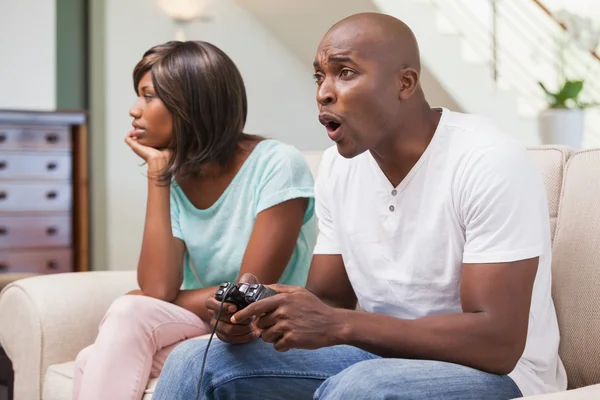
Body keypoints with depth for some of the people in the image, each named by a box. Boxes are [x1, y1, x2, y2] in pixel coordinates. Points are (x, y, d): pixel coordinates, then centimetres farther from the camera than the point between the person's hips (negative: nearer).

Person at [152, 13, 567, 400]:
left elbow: (498, 343, -25)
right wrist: (257, 307, -17)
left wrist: (338, 326, -31)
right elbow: (328, 302, 5)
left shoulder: (490, 163, -21)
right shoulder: (337, 165, 1)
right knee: (196, 362, -8)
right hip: (384, 356, 6)